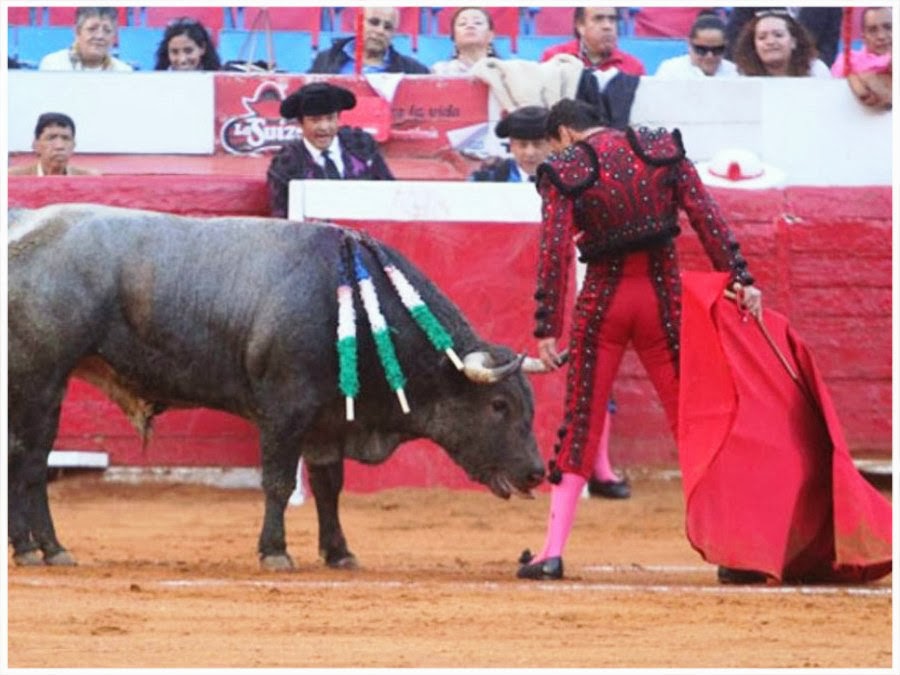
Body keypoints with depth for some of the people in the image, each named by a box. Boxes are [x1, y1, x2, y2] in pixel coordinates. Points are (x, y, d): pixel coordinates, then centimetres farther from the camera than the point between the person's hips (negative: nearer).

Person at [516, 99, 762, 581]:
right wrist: (740, 278, -6)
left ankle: (552, 552, 0)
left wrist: (547, 329, -13)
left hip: (601, 301, -2)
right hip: (663, 299, 2)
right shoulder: (663, 149, 3)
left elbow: (554, 253, -12)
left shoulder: (564, 171, -5)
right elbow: (706, 217, -4)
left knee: (581, 424, 5)